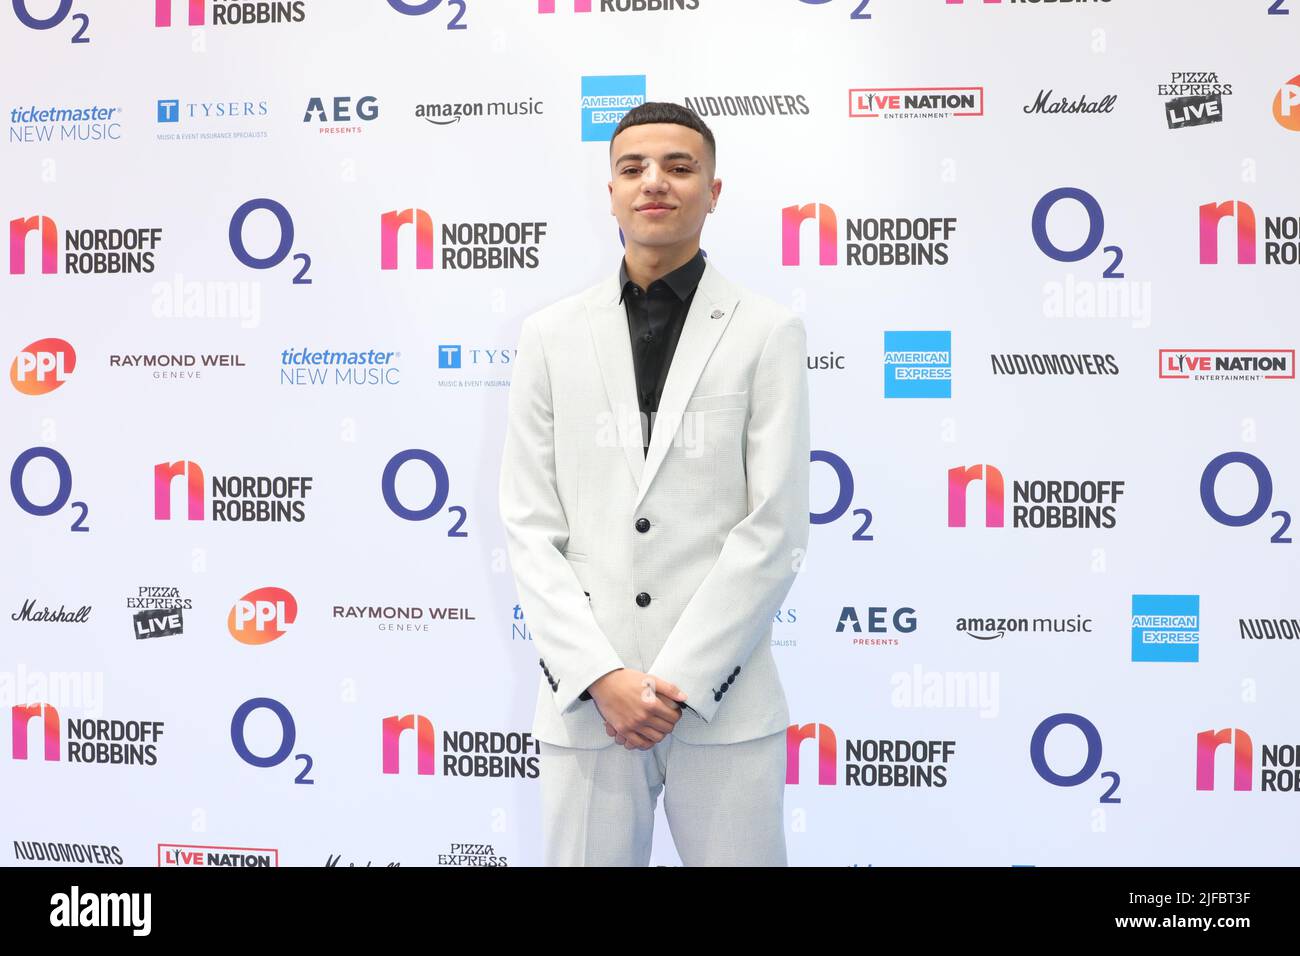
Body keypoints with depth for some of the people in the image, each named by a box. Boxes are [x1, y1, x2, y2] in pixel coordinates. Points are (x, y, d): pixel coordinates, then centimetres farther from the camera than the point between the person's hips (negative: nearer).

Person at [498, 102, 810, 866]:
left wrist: (677, 681, -10)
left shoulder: (769, 333, 1)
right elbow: (531, 527, 3)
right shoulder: (552, 334, 7)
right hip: (584, 702, 2)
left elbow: (775, 531, -5)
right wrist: (602, 676, -8)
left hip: (723, 700, -1)